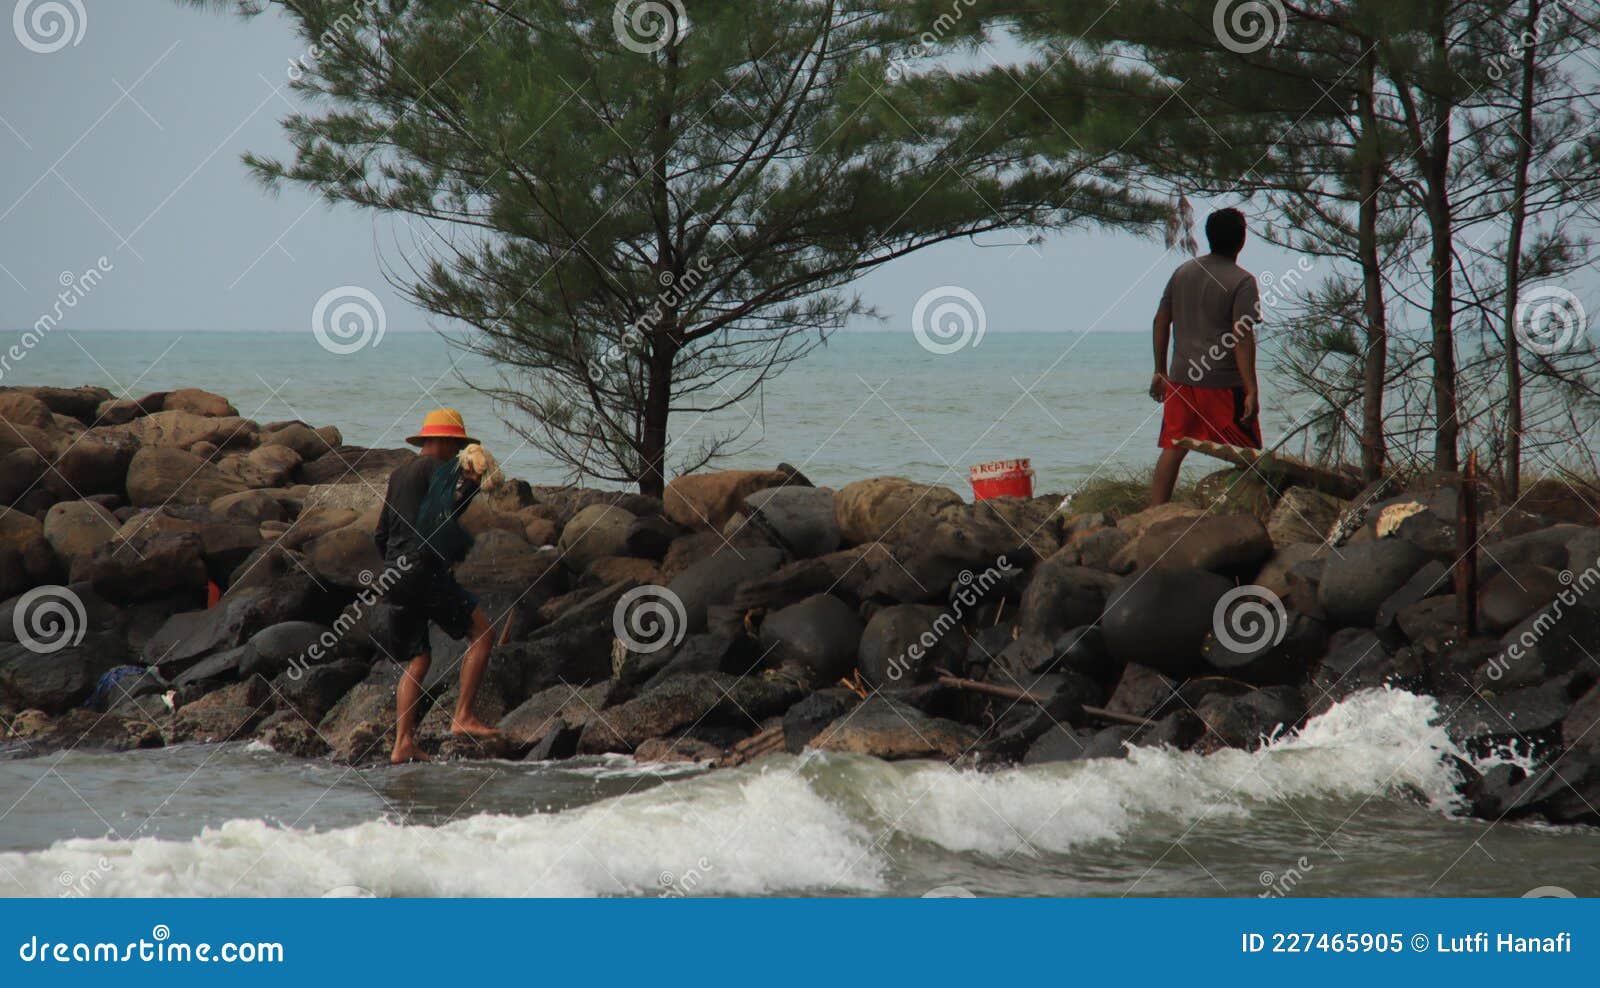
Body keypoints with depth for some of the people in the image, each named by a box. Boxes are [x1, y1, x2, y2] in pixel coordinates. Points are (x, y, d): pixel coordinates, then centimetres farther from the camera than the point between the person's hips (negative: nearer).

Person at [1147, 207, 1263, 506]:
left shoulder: (1182, 272, 11)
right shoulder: (1241, 282, -8)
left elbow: (1161, 321, 14)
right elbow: (1243, 337, -15)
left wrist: (1160, 371, 22)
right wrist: (1251, 390, -16)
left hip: (1180, 378, 5)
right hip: (1223, 382, -5)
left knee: (1172, 449, 6)